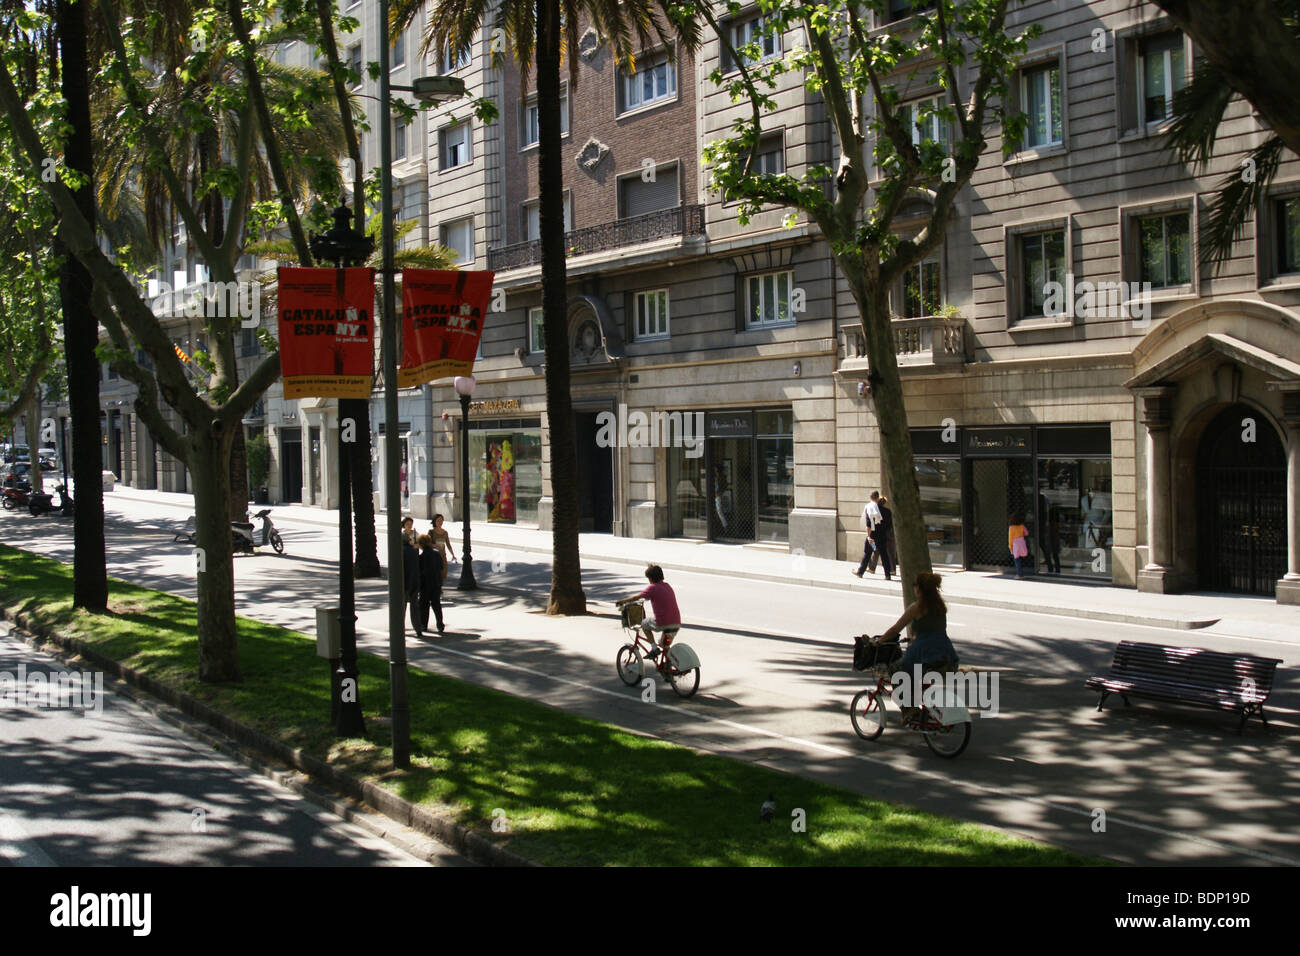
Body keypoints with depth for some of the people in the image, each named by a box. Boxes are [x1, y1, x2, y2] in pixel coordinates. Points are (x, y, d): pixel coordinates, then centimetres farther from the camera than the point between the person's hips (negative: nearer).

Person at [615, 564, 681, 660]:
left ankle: (654, 648, 13)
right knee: (665, 646, 27)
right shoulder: (667, 586, 16)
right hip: (677, 624, 6)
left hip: (662, 622, -6)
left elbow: (636, 597, 3)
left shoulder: (652, 588, -3)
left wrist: (622, 602, 17)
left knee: (644, 624, 21)